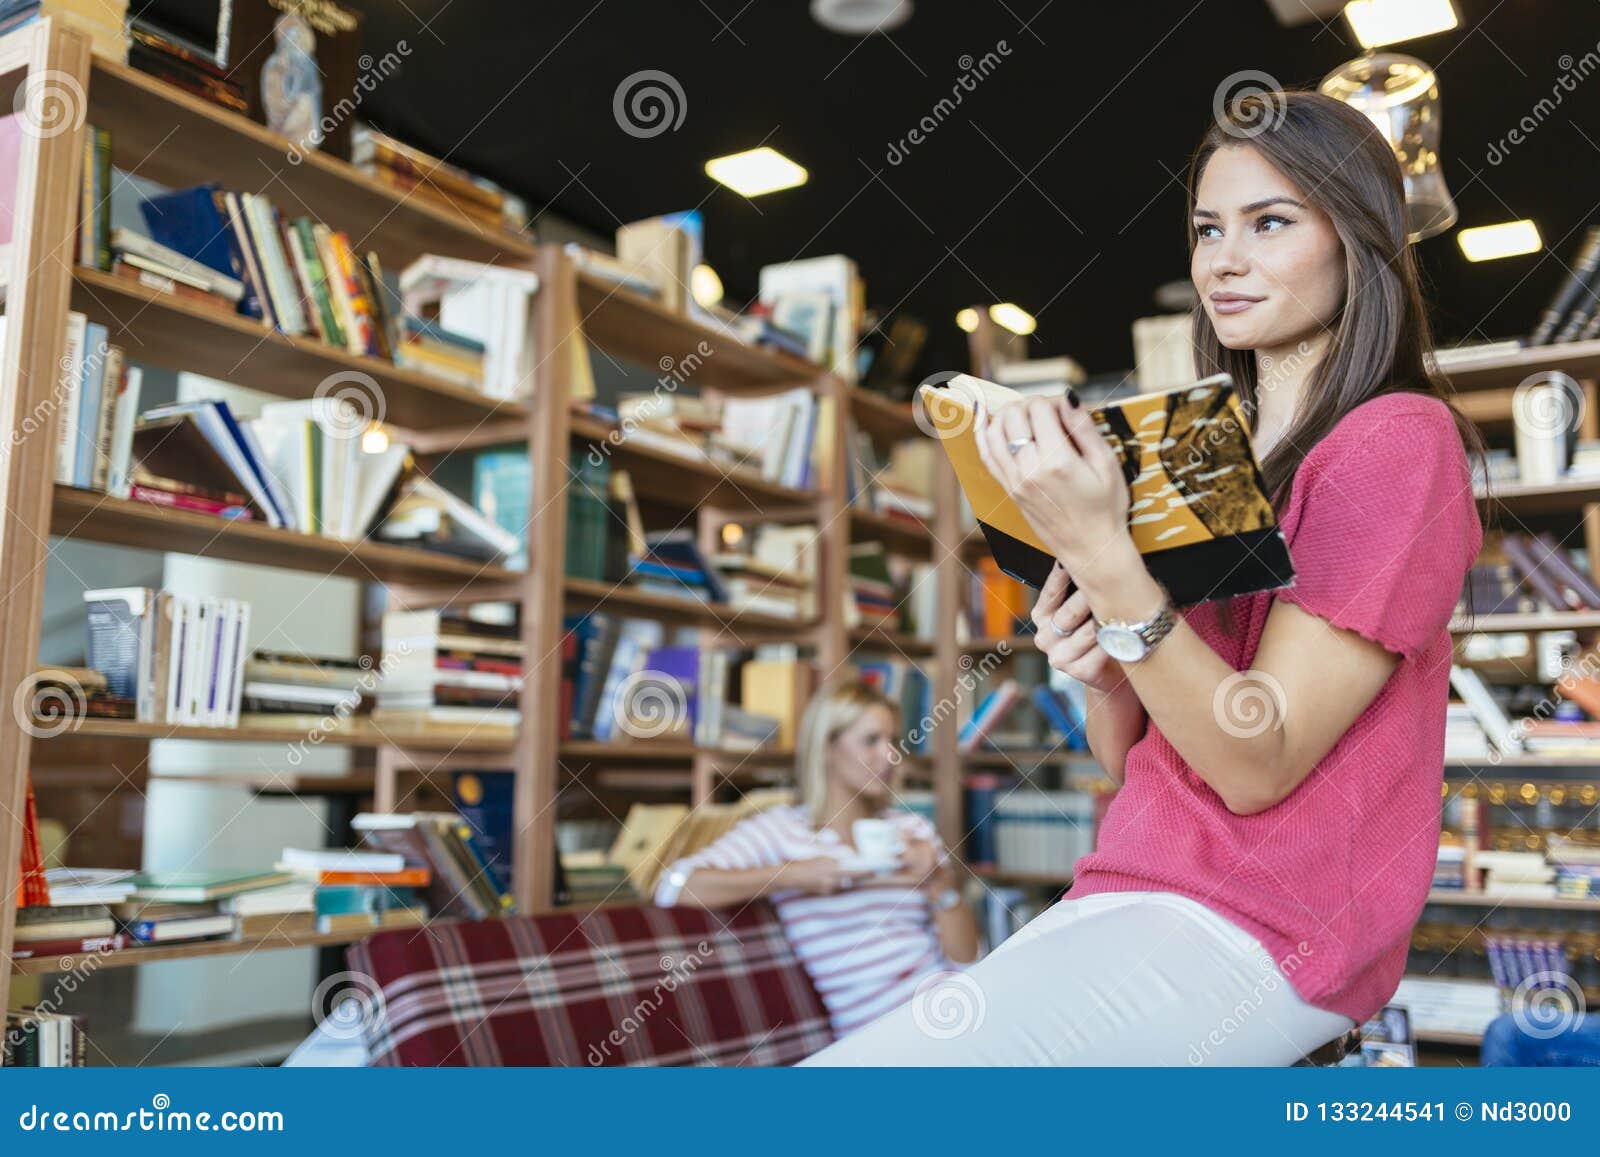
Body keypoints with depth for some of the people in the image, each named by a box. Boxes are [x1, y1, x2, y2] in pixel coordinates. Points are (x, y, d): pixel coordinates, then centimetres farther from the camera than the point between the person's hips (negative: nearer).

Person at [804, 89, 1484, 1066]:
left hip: (1254, 936, -7)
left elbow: (1257, 766, -16)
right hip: (1132, 895, 7)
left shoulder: (1398, 440, -7)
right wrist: (1102, 671, -8)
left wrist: (1103, 557, -25)